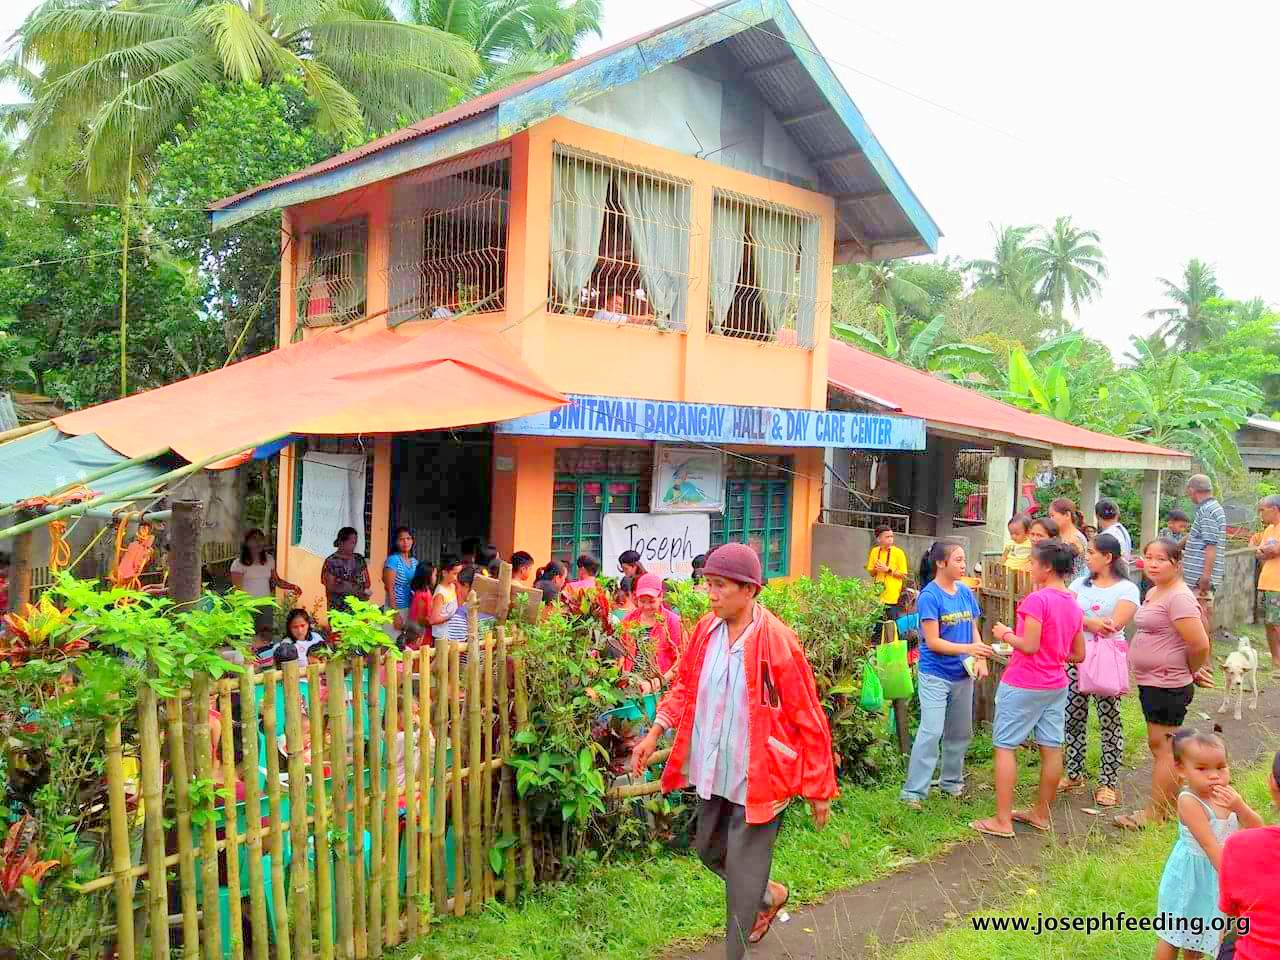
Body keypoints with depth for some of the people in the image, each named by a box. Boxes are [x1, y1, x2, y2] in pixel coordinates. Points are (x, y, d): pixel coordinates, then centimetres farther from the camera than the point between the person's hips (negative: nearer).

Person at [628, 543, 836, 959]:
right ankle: (770, 895, 51)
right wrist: (654, 733, 2)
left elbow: (808, 719, -13)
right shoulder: (705, 631, -3)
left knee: (743, 872, 4)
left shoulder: (777, 641, -20)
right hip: (714, 772, 7)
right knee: (709, 850, 23)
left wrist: (818, 789, -8)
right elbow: (684, 687, 12)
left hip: (758, 776, -6)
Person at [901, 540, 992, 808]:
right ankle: (913, 791, -6)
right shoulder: (929, 596, -14)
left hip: (963, 675, 7)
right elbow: (933, 642, -17)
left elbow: (974, 630, 11)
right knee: (931, 732, -12)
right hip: (935, 675, -7)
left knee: (961, 732, 17)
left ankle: (952, 780, 35)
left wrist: (981, 660, -5)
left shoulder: (966, 593, 5)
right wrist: (968, 649, -26)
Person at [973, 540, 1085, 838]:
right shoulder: (1073, 604, 6)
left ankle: (1002, 821, 1)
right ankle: (1041, 814, 25)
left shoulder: (1036, 599, -18)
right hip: (1056, 686, 8)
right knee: (1051, 748, 12)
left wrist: (1005, 635, -6)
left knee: (1005, 747, 0)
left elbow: (1029, 646, -22)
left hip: (1023, 685, -8)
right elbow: (1078, 655, 11)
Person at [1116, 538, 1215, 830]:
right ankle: (1170, 804, 30)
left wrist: (1192, 672, -7)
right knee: (1160, 745, 18)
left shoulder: (1178, 597, -20)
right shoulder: (1153, 592, 11)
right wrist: (1190, 671, 18)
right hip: (1150, 682, 10)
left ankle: (1155, 815, 7)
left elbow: (1200, 645, -24)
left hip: (1167, 686, -10)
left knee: (1163, 746, -1)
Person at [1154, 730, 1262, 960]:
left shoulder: (1226, 794, -8)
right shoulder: (1189, 801, -28)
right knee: (1174, 932, 12)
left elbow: (1257, 828, -10)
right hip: (1191, 874, -6)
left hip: (1221, 869, 6)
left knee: (1200, 931, 26)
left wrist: (1239, 806, -28)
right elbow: (1210, 846, -29)